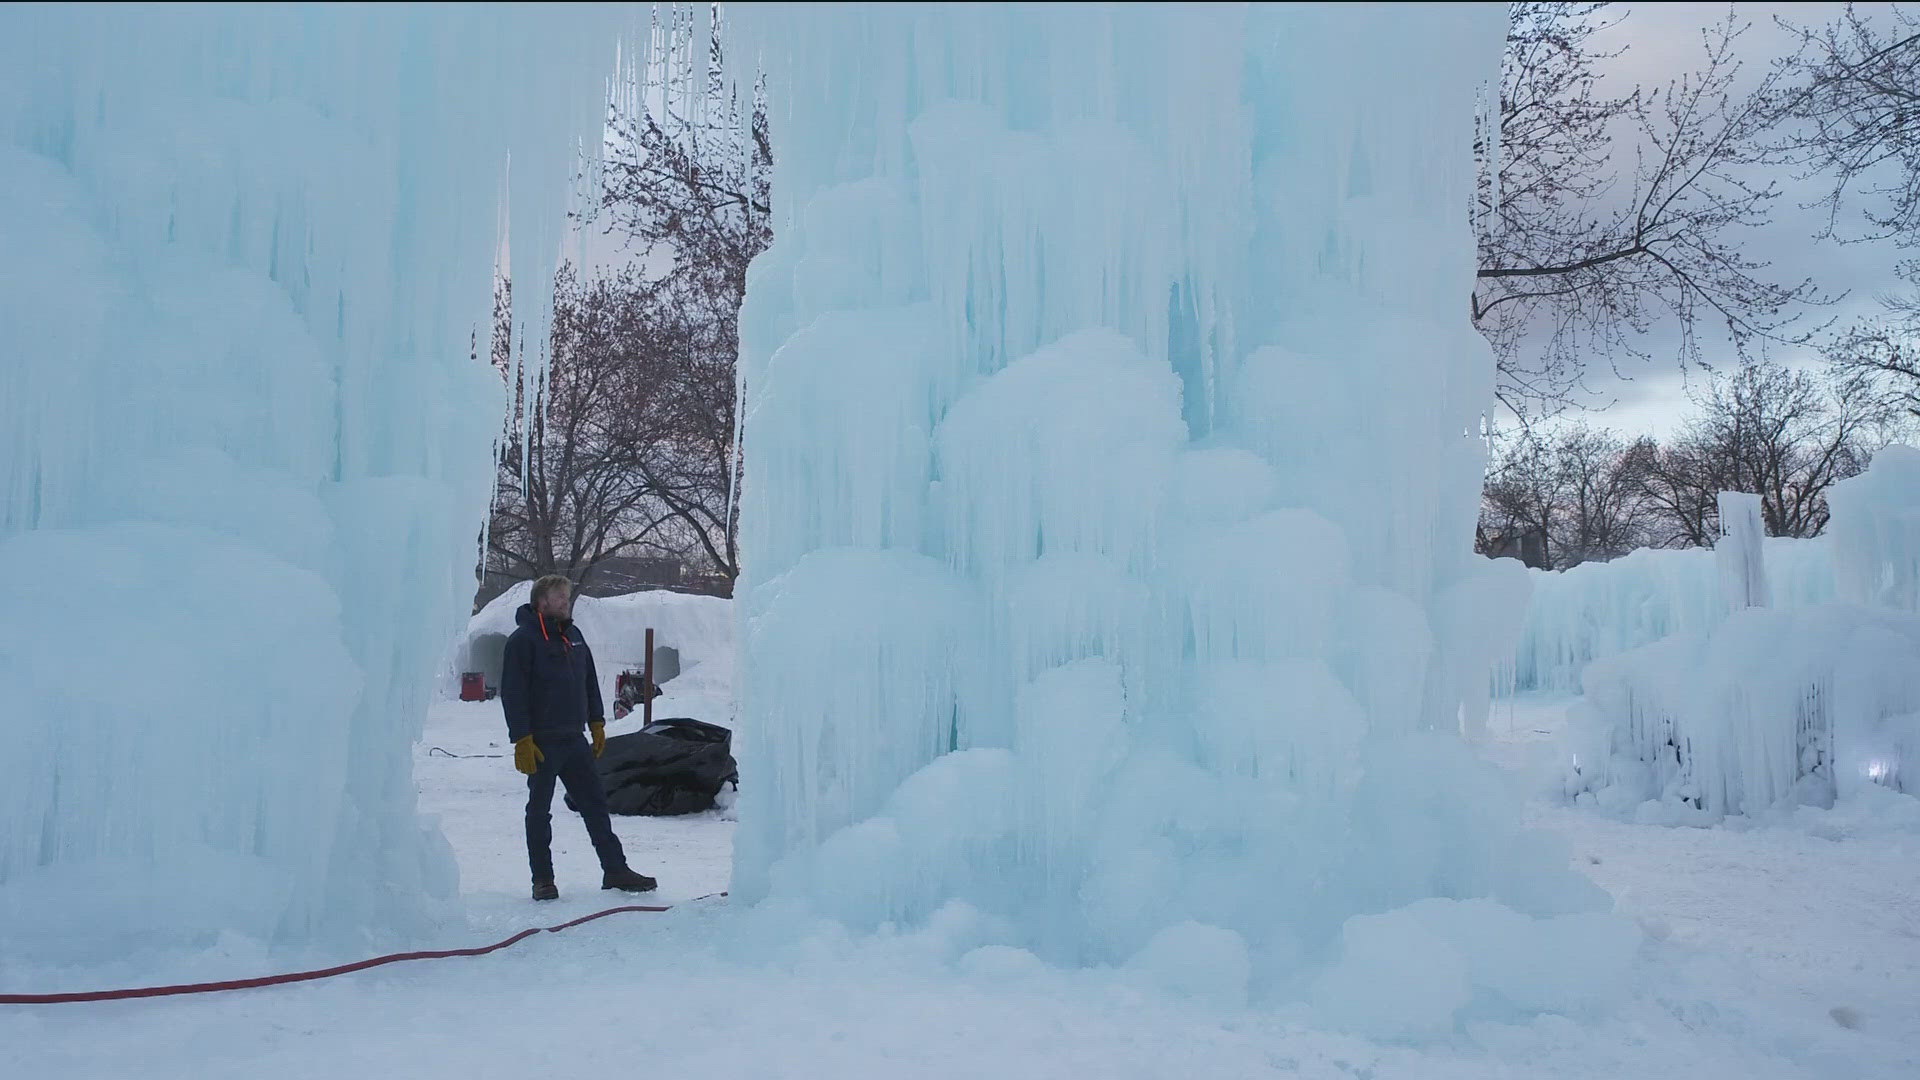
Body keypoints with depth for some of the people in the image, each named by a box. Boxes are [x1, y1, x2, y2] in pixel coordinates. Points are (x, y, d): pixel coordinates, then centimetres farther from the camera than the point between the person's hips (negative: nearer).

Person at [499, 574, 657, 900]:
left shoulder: (573, 635, 13)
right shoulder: (523, 640, -9)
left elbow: (590, 683, 20)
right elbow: (512, 693, -13)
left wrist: (597, 724, 15)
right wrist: (522, 740, -18)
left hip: (575, 739, 7)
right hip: (542, 742, -7)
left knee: (595, 803, 7)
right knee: (540, 810, 4)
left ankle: (615, 870, 11)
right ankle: (543, 879, 14)